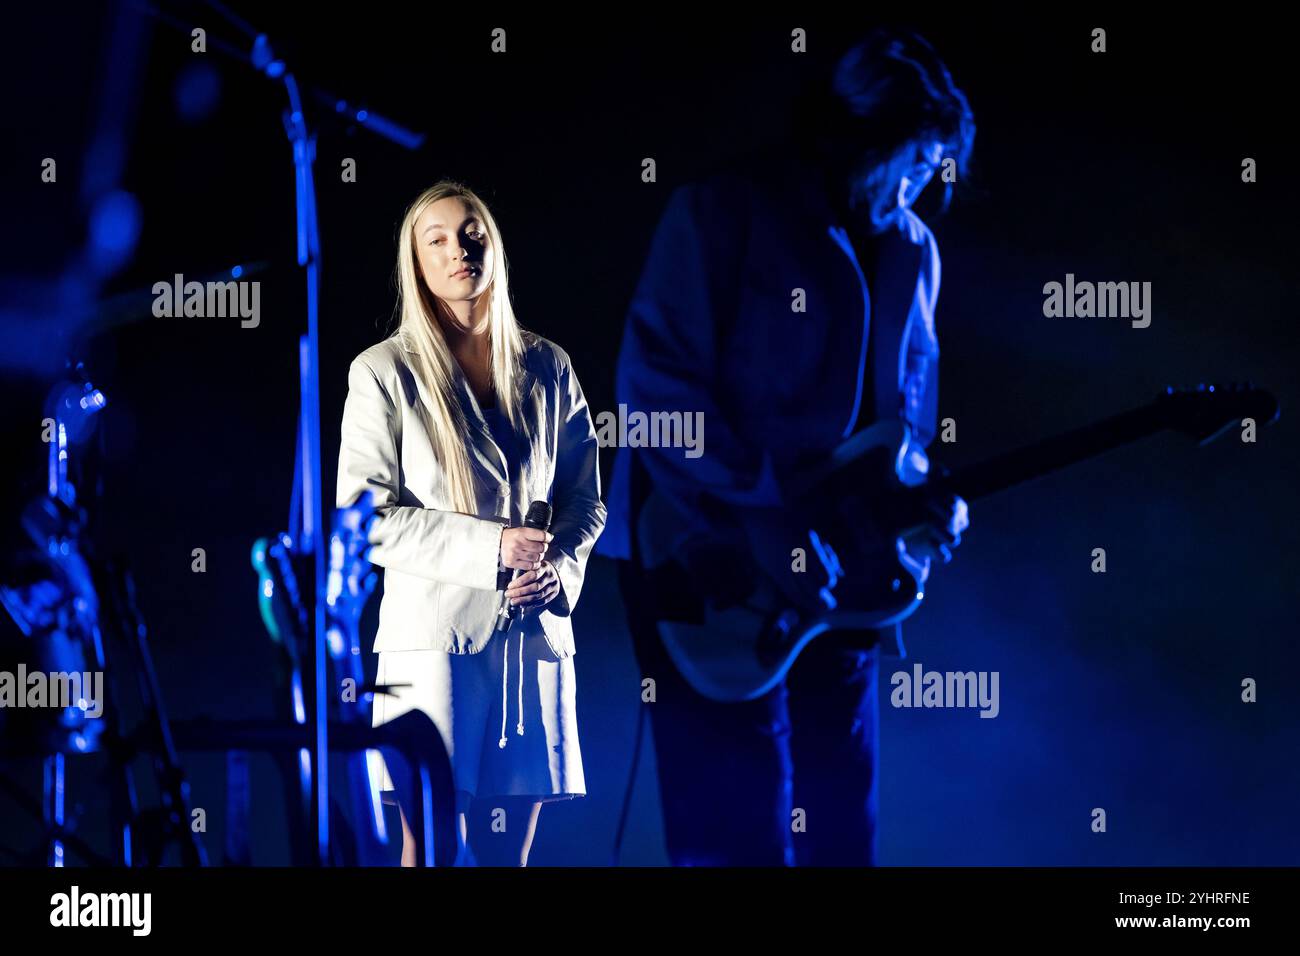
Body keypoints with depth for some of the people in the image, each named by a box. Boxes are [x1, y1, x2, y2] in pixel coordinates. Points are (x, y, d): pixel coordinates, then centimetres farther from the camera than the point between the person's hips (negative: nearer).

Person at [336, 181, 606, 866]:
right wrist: (492, 547, -14)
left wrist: (560, 569, -7)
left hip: (534, 636, 4)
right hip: (434, 637, -3)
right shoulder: (384, 373, -1)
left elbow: (584, 499, 15)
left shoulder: (546, 367, 10)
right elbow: (365, 518, -7)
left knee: (510, 847, 6)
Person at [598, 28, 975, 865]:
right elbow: (655, 385, -15)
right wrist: (761, 516, -21)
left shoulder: (912, 251, 13)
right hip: (703, 561, -6)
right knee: (737, 830, -9)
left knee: (839, 825, 8)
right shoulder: (723, 214, -7)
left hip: (834, 578, 6)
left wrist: (919, 508, -1)